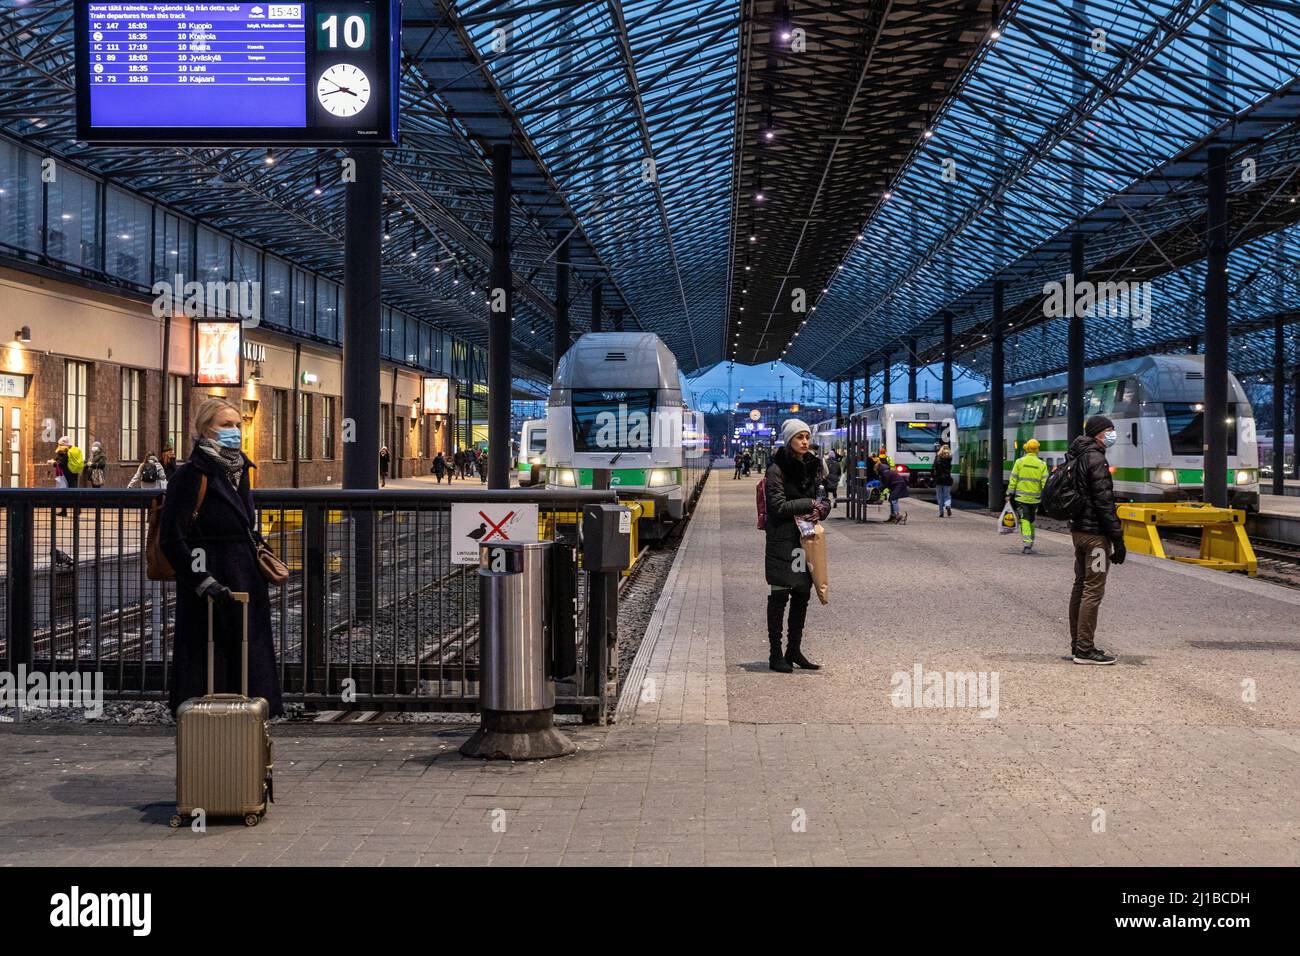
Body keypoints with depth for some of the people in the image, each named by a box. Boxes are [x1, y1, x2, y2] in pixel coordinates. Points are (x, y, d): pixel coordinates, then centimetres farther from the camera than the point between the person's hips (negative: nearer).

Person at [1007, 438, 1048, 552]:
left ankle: (1027, 544, -18)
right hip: (1035, 498, 2)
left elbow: (1013, 479, -2)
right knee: (1031, 521, 17)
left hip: (1021, 497, -2)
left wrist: (1009, 494, 3)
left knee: (1024, 520, -3)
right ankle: (1030, 544, 23)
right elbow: (1045, 482, -3)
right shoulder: (1042, 464, 1)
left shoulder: (1019, 461, -3)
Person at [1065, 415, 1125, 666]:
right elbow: (1104, 502, -18)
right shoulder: (1095, 459, -15)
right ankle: (1085, 649, -8)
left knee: (1080, 588, 14)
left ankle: (1078, 645, 19)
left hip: (1078, 530, 10)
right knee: (1093, 591, -8)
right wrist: (1118, 539, -16)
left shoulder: (1076, 457, 15)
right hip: (1095, 533, -10)